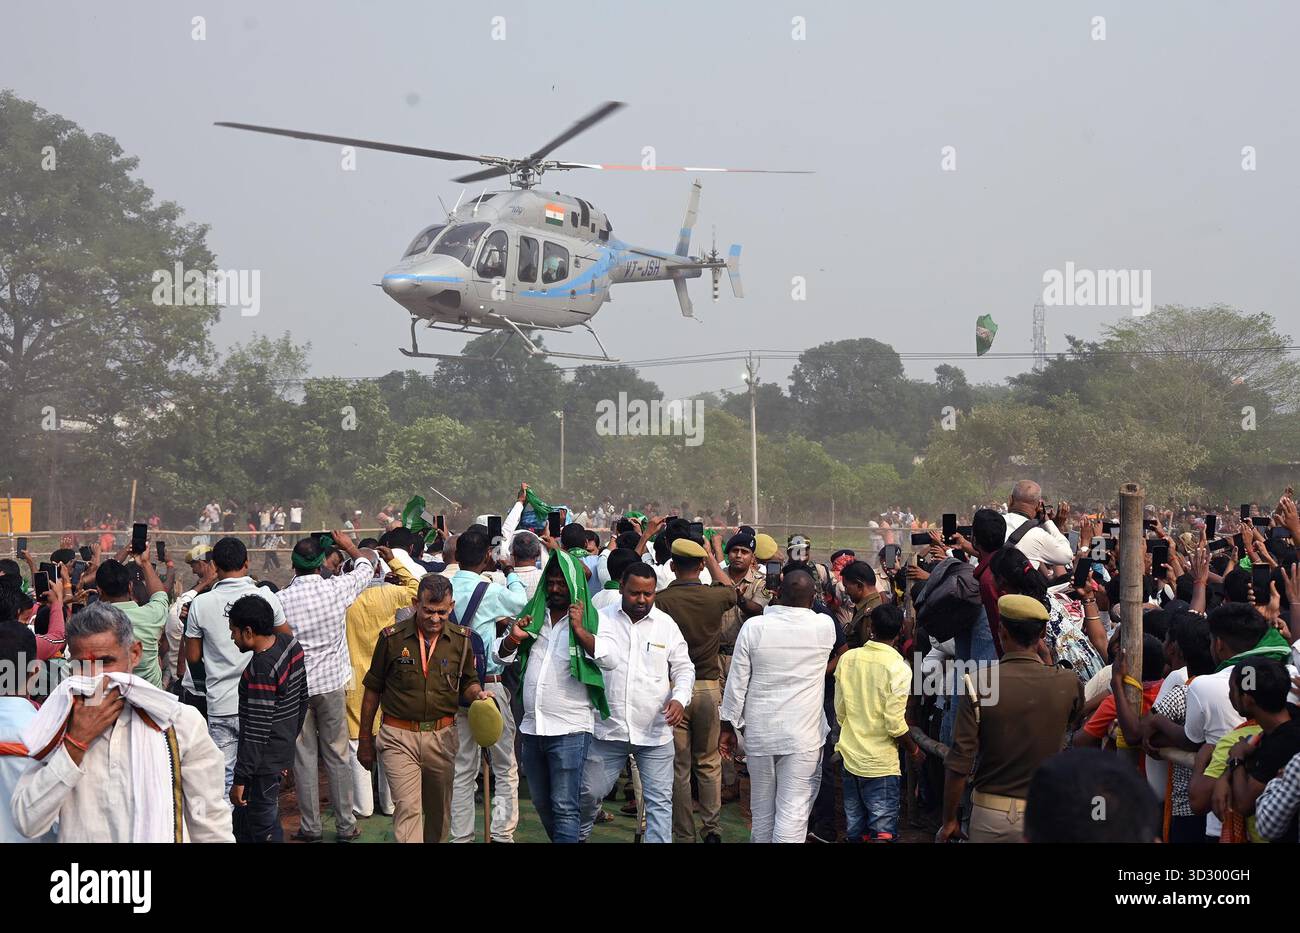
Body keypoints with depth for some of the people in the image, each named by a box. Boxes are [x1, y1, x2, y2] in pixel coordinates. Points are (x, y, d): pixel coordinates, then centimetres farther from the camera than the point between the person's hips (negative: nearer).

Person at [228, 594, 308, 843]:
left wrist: (241, 779, -18)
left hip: (264, 762, -9)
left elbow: (257, 732, -24)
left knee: (264, 827, 2)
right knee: (243, 817, 20)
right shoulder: (291, 644, 1)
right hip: (282, 752, 9)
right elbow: (302, 699, 13)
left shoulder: (260, 669, -25)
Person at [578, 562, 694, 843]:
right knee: (589, 791, 11)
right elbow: (607, 659, -16)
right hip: (609, 728, 0)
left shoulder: (666, 625, 2)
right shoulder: (603, 619, -1)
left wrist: (680, 698, -10)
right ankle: (579, 835, 38)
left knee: (659, 800, 0)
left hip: (655, 732, 0)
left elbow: (683, 668, 8)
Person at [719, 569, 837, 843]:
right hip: (804, 736, -2)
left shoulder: (753, 627, -7)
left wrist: (728, 726, 9)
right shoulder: (825, 627, -6)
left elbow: (737, 683, -2)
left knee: (762, 810, 15)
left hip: (759, 733, 2)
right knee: (794, 811, -3)